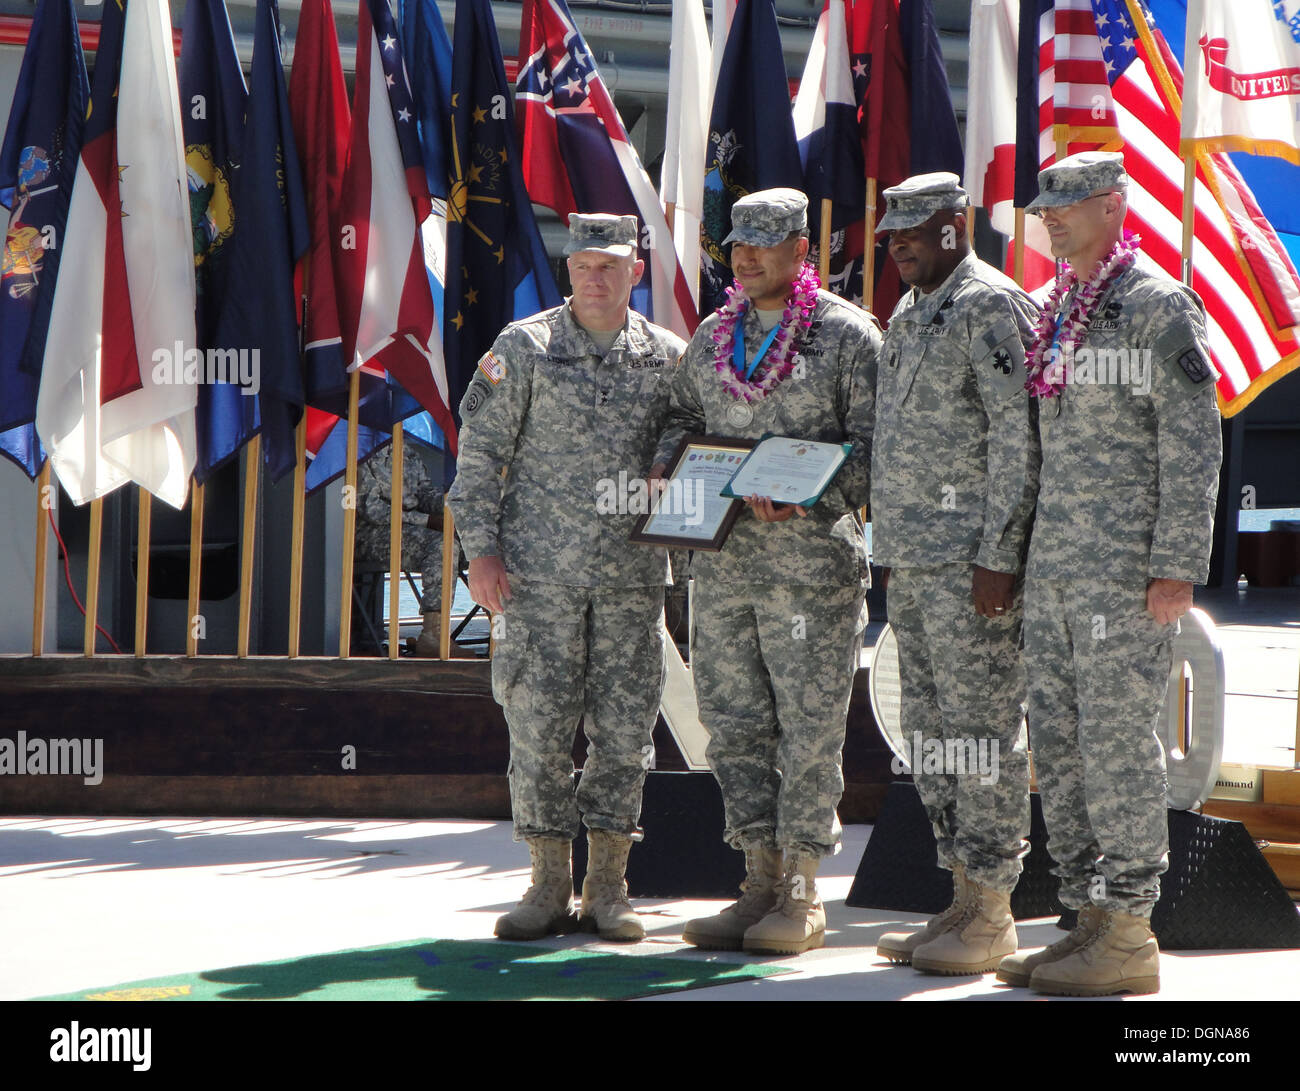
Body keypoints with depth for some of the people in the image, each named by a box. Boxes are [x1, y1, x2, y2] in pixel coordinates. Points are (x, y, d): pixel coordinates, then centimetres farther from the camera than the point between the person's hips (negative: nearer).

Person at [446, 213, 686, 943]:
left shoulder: (668, 358, 7)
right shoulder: (526, 348, 2)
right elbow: (481, 451, 2)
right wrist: (481, 548, -5)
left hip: (632, 576, 2)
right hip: (541, 573, -2)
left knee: (625, 728, 2)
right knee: (539, 725, -2)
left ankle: (609, 888, 11)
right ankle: (551, 886, 8)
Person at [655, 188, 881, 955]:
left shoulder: (849, 335, -3)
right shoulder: (713, 337, 15)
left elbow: (874, 444, -8)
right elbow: (685, 417, 25)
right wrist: (666, 465, 3)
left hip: (811, 555, -6)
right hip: (721, 552, 6)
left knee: (808, 723, -4)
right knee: (735, 720, 7)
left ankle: (803, 896, 3)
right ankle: (763, 882, 14)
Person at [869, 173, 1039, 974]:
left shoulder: (992, 308, -11)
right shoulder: (908, 317, 18)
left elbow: (1018, 437, -16)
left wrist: (997, 558, -20)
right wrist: (891, 553, 19)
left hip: (969, 557, -10)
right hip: (911, 558, 10)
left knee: (981, 729, -6)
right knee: (932, 733, 11)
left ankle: (993, 915, -2)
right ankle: (964, 900, 17)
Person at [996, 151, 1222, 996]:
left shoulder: (1160, 307, -9)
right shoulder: (1058, 312, 16)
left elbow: (1194, 445, -13)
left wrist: (1177, 569, -18)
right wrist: (1028, 557, 19)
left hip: (1127, 569, -9)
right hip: (1056, 567, 9)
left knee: (1119, 739, -7)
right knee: (1059, 744, 9)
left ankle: (1130, 936, -2)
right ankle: (1091, 919, 16)